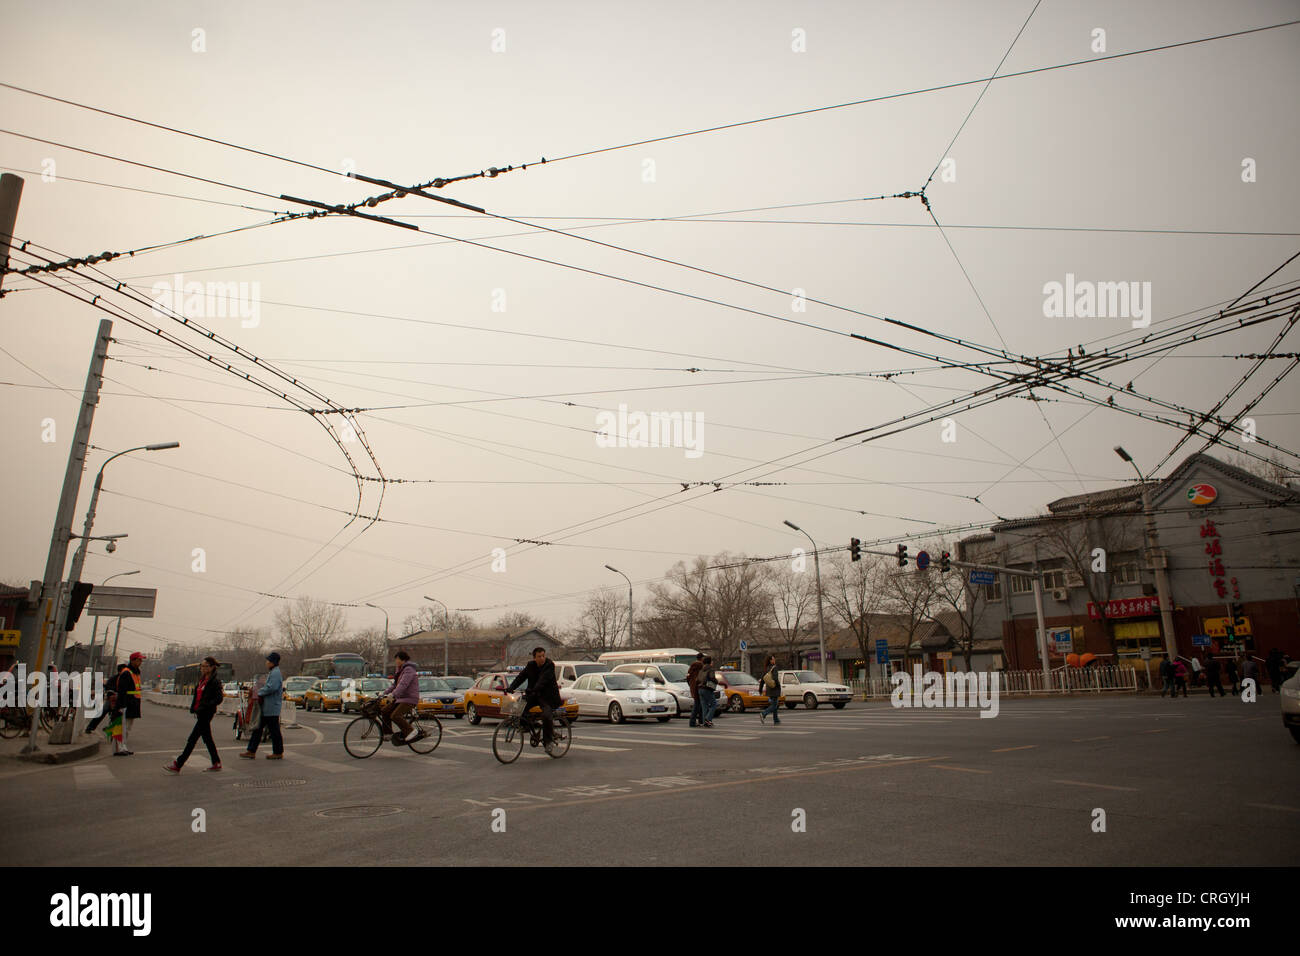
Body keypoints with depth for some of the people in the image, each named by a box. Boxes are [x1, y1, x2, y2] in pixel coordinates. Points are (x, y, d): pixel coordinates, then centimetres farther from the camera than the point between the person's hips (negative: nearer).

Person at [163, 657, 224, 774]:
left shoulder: (215, 682, -14)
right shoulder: (202, 680, 13)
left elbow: (219, 699, -19)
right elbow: (198, 695, 19)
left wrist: (204, 707, -23)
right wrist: (193, 708, 8)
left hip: (206, 714, -9)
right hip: (200, 713, 9)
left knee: (192, 739, -5)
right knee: (207, 738, 13)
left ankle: (177, 765, -1)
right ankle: (216, 763, 21)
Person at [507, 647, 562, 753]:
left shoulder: (549, 666, -12)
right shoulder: (530, 665, 6)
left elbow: (543, 680, -26)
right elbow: (521, 676, -1)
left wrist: (534, 690, -41)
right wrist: (511, 687, -17)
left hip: (547, 696, -5)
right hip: (533, 694, 5)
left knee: (546, 716, -24)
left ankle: (548, 741, -5)